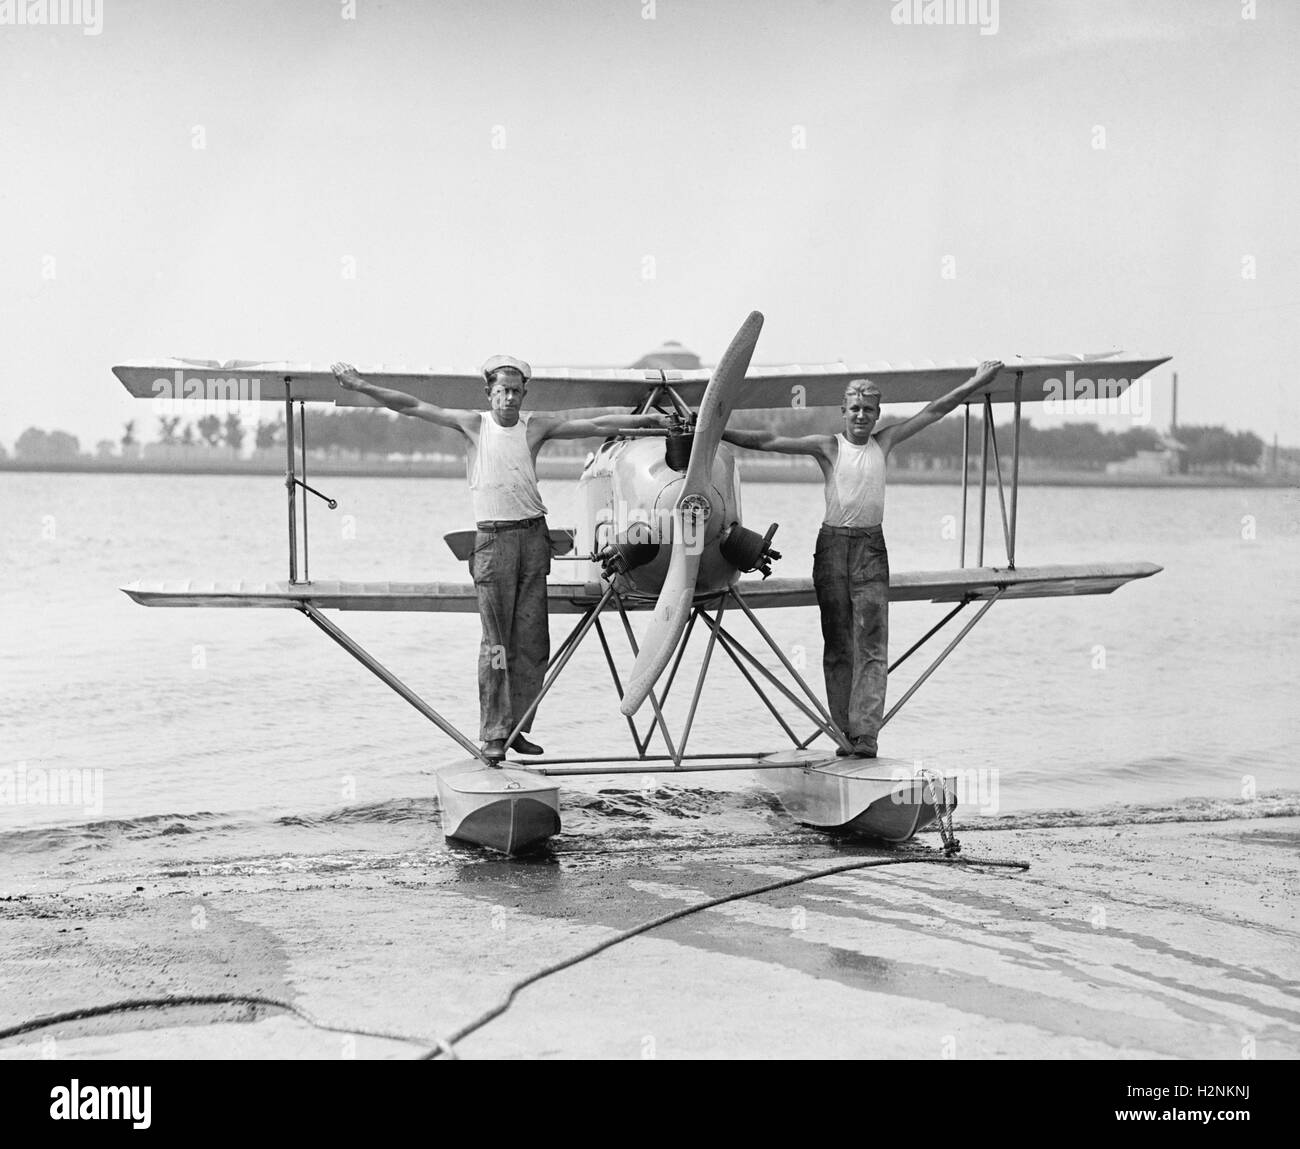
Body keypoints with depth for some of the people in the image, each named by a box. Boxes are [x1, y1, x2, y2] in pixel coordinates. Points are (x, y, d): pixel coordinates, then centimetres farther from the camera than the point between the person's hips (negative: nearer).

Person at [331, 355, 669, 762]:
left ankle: (516, 726, 12)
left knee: (532, 640, 3)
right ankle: (493, 734, -1)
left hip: (533, 534, 3)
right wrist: (360, 386, -2)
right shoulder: (474, 424, 4)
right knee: (496, 641, -5)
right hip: (494, 537, -3)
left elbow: (596, 425, 9)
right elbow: (414, 407, 3)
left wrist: (646, 419, 5)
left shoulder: (536, 427, 9)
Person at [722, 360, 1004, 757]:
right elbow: (769, 441, -1)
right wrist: (716, 434, -6)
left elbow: (935, 411, 13)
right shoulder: (827, 446, 3)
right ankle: (844, 732, 7)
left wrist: (976, 383, 13)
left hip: (871, 548, 1)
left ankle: (865, 733, -10)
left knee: (871, 644, -7)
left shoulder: (884, 442, 10)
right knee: (838, 645, 3)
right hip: (833, 545, -1)